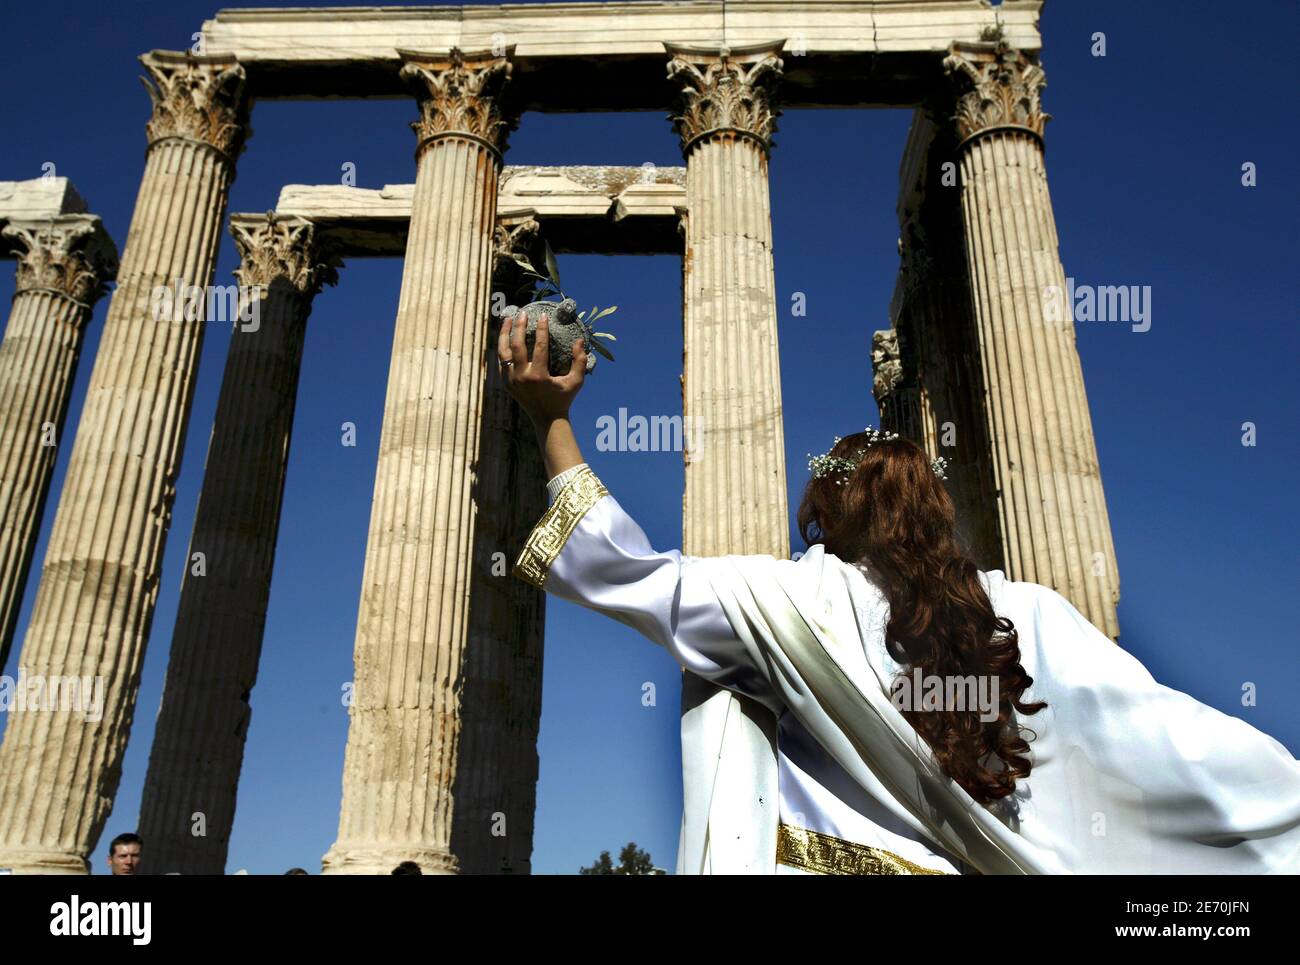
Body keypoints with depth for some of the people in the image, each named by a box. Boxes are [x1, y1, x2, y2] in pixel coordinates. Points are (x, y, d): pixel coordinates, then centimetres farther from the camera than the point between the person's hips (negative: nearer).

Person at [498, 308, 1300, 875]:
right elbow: (1172, 740, -6)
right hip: (972, 862, 5)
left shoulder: (802, 601, -11)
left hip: (824, 856, -5)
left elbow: (628, 572, -10)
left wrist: (552, 421, -4)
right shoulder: (1025, 617, -4)